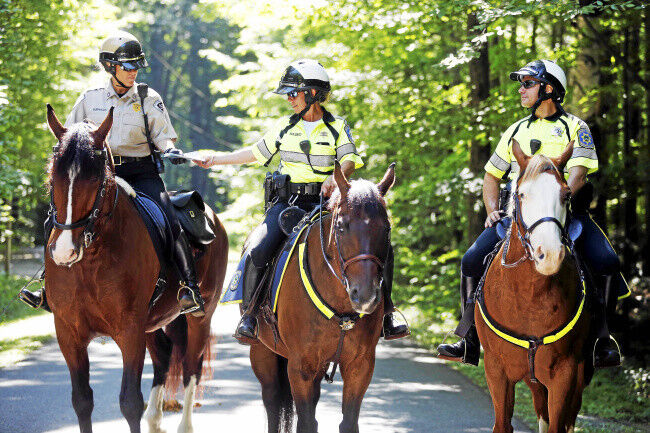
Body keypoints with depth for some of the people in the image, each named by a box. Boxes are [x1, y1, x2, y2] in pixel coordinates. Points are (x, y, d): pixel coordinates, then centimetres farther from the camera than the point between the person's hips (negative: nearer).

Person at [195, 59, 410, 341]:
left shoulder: (337, 127, 6)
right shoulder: (285, 127, 14)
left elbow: (350, 161, -8)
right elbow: (257, 153, 24)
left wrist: (336, 177, -29)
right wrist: (218, 158, 21)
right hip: (287, 202, 1)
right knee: (257, 251, -25)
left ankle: (384, 316, -4)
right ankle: (248, 315, -9)